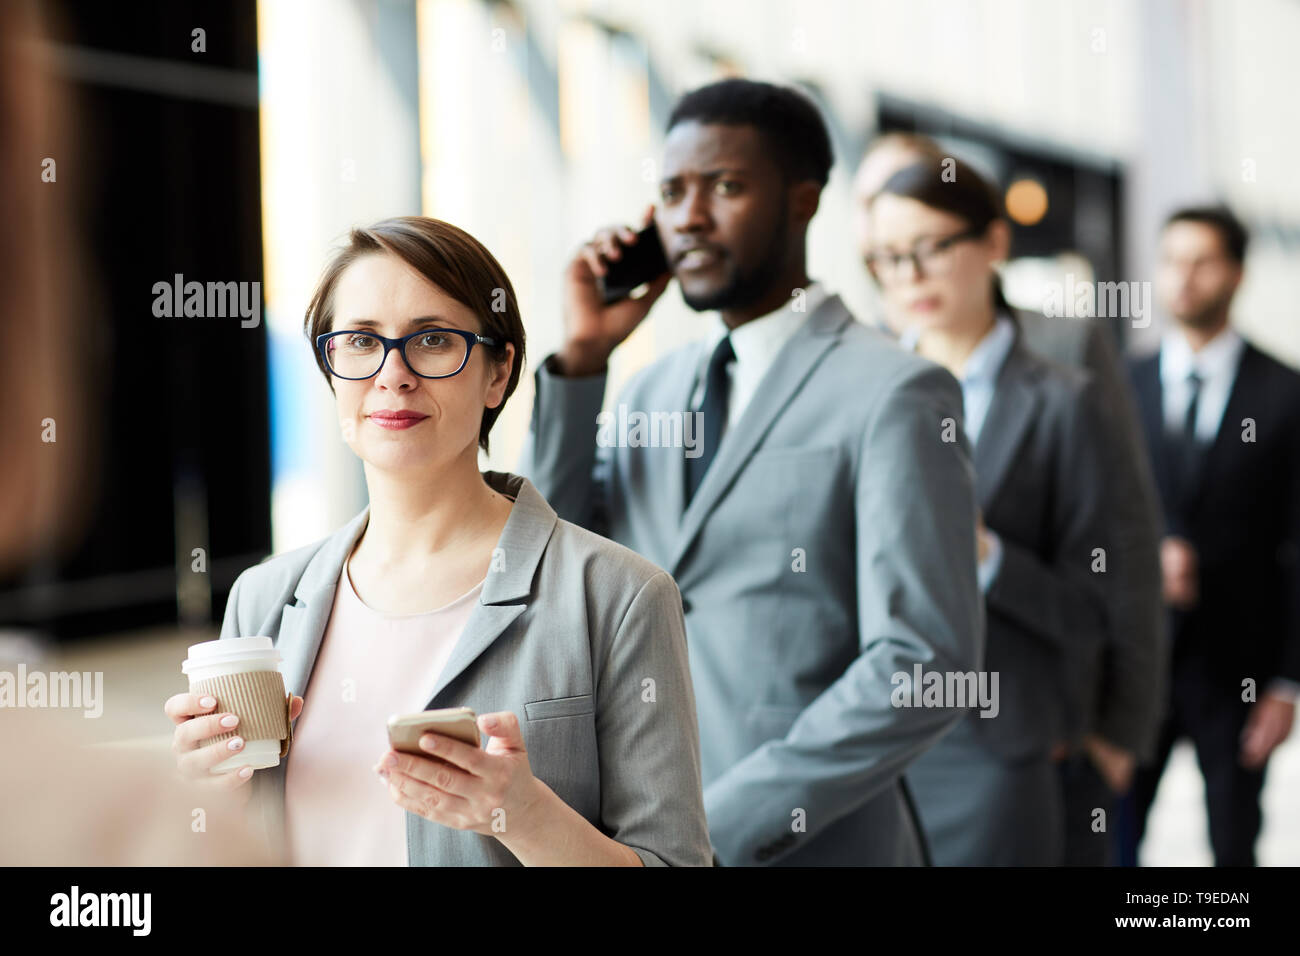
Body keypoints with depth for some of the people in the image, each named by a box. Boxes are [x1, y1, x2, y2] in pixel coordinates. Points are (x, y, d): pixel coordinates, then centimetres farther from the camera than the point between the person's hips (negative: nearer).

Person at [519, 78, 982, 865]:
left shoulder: (895, 395, -11)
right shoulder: (653, 390, 10)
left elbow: (926, 665, -17)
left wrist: (723, 825, -17)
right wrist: (582, 359, -3)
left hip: (806, 848, -6)